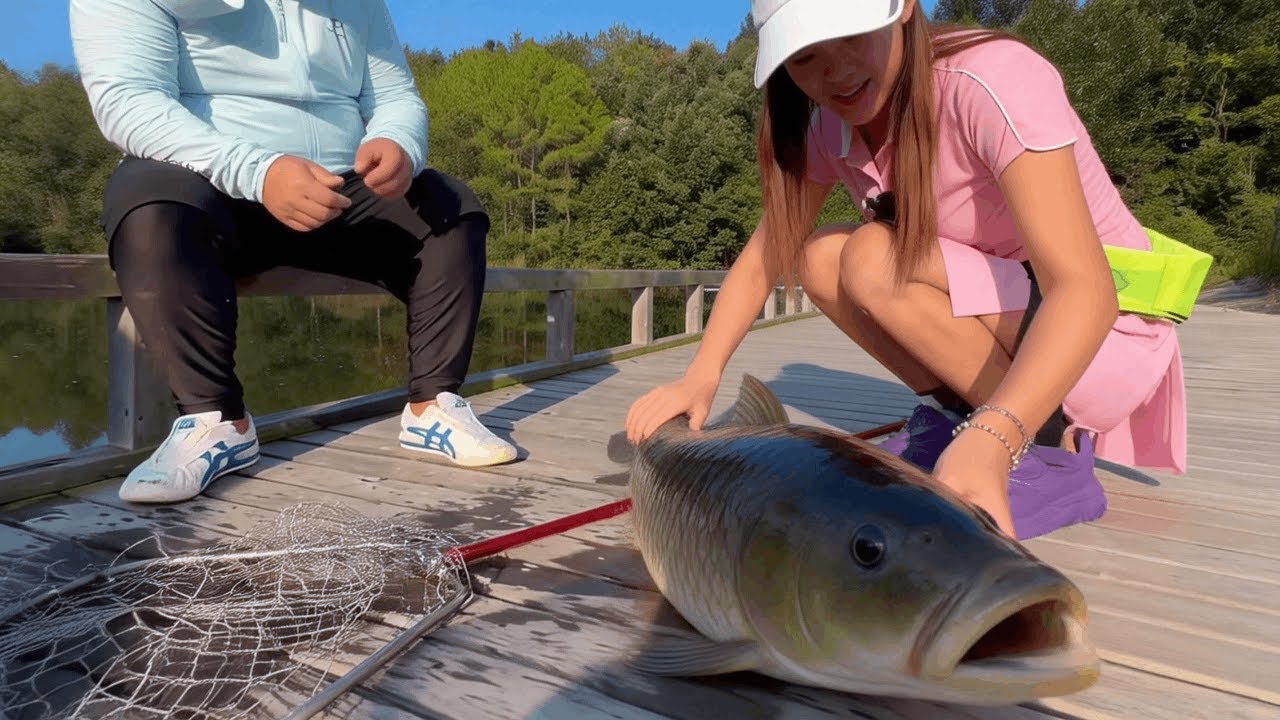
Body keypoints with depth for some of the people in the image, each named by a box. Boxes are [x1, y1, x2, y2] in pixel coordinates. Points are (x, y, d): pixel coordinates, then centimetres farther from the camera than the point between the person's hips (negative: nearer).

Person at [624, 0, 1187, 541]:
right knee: (819, 259, -10)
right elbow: (765, 255, -3)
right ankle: (953, 414, 3)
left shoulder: (993, 78, -26)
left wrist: (990, 440, -50)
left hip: (1106, 329, -6)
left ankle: (1052, 452, -12)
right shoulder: (829, 127, -6)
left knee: (874, 261, -27)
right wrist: (700, 377, -16)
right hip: (997, 317, 6)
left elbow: (1084, 290, -34)